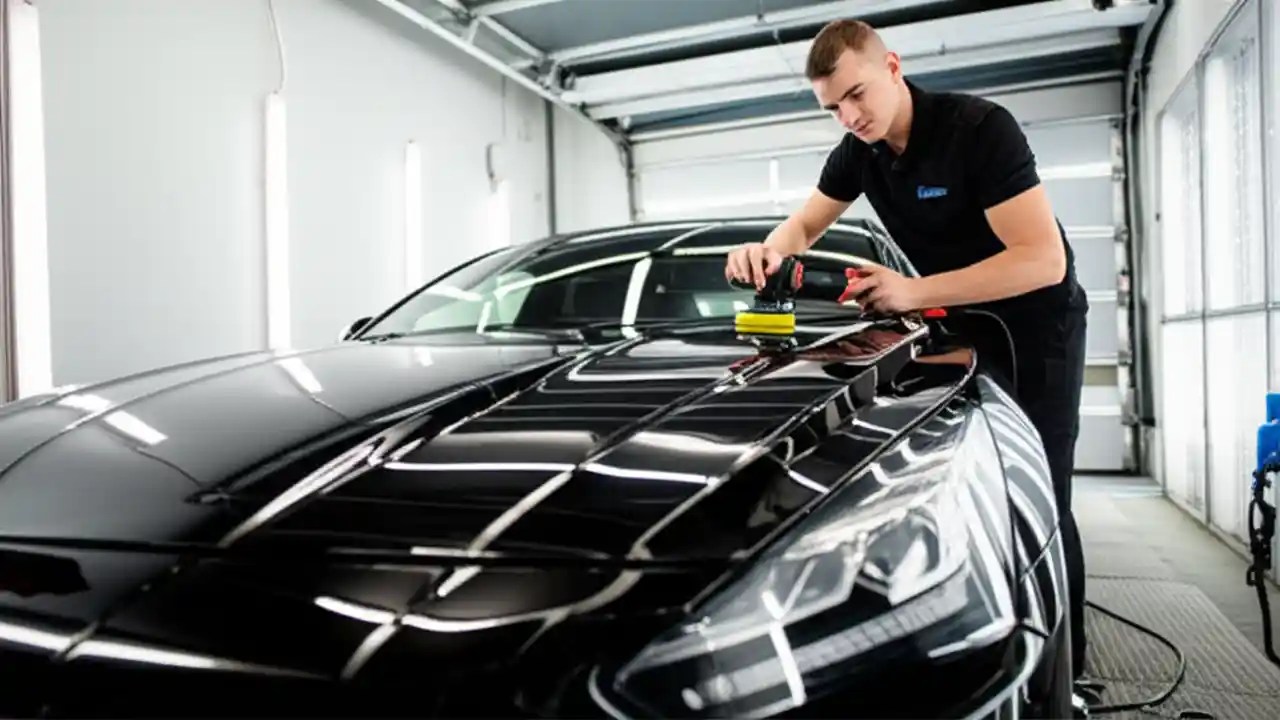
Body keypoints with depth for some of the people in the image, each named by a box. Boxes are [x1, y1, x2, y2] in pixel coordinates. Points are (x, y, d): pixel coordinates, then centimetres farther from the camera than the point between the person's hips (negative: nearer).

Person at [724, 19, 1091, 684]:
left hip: (1037, 323, -6)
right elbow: (804, 224, 7)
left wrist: (915, 292, -33)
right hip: (961, 323, 6)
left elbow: (1043, 259, -30)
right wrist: (769, 250, -17)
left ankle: (1061, 669, 7)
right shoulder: (859, 152, -4)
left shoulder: (980, 127, -24)